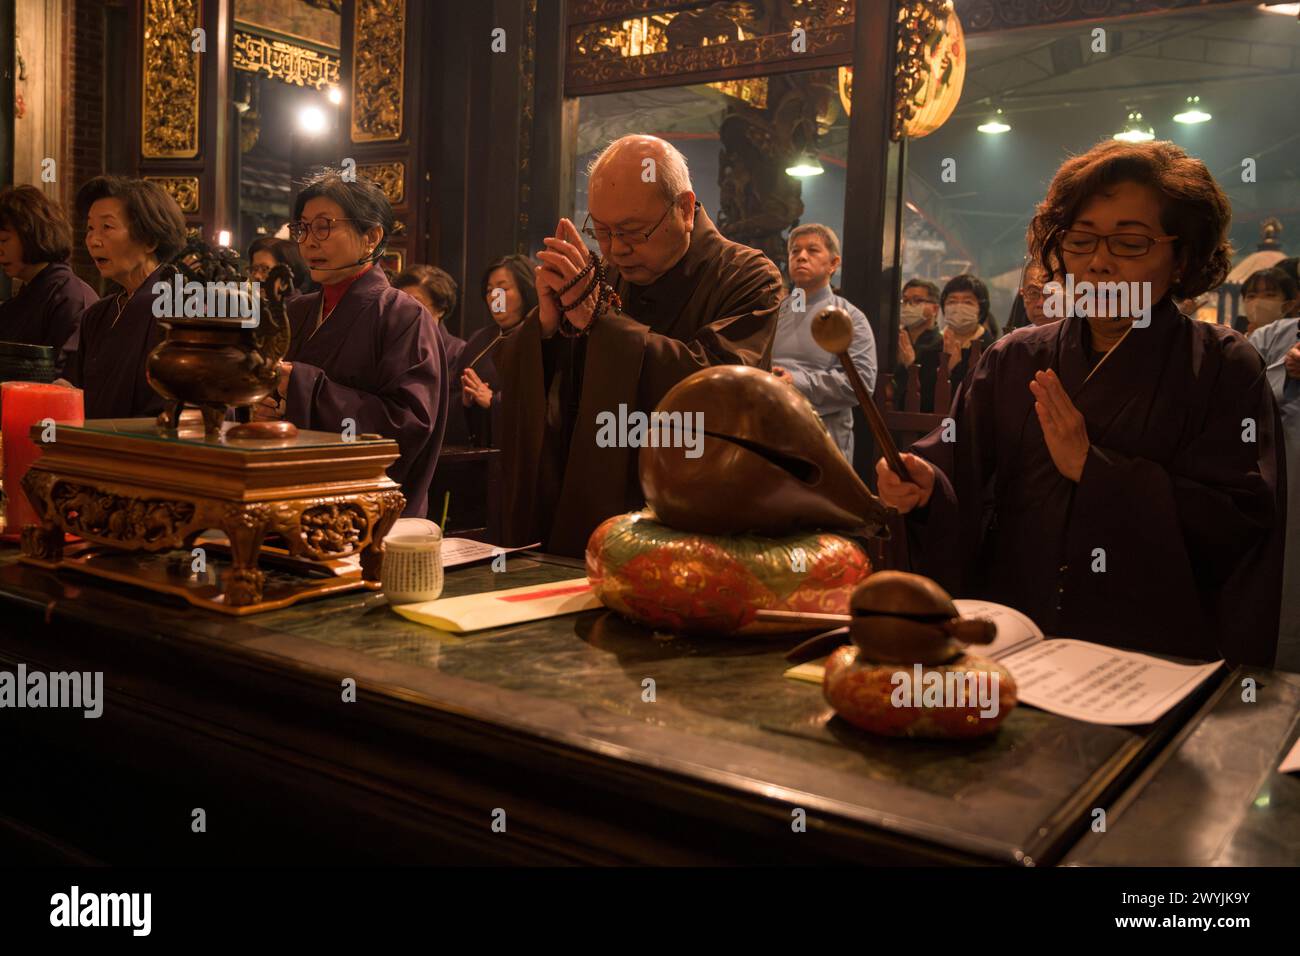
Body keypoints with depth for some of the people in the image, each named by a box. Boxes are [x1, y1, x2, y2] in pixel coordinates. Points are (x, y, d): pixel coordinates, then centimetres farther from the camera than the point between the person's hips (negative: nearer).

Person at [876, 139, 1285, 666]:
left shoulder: (1223, 368, 5)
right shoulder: (1014, 360, 14)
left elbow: (1240, 523, -6)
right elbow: (958, 480, 6)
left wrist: (1092, 466, -9)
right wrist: (924, 485, -17)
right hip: (1009, 639, 2)